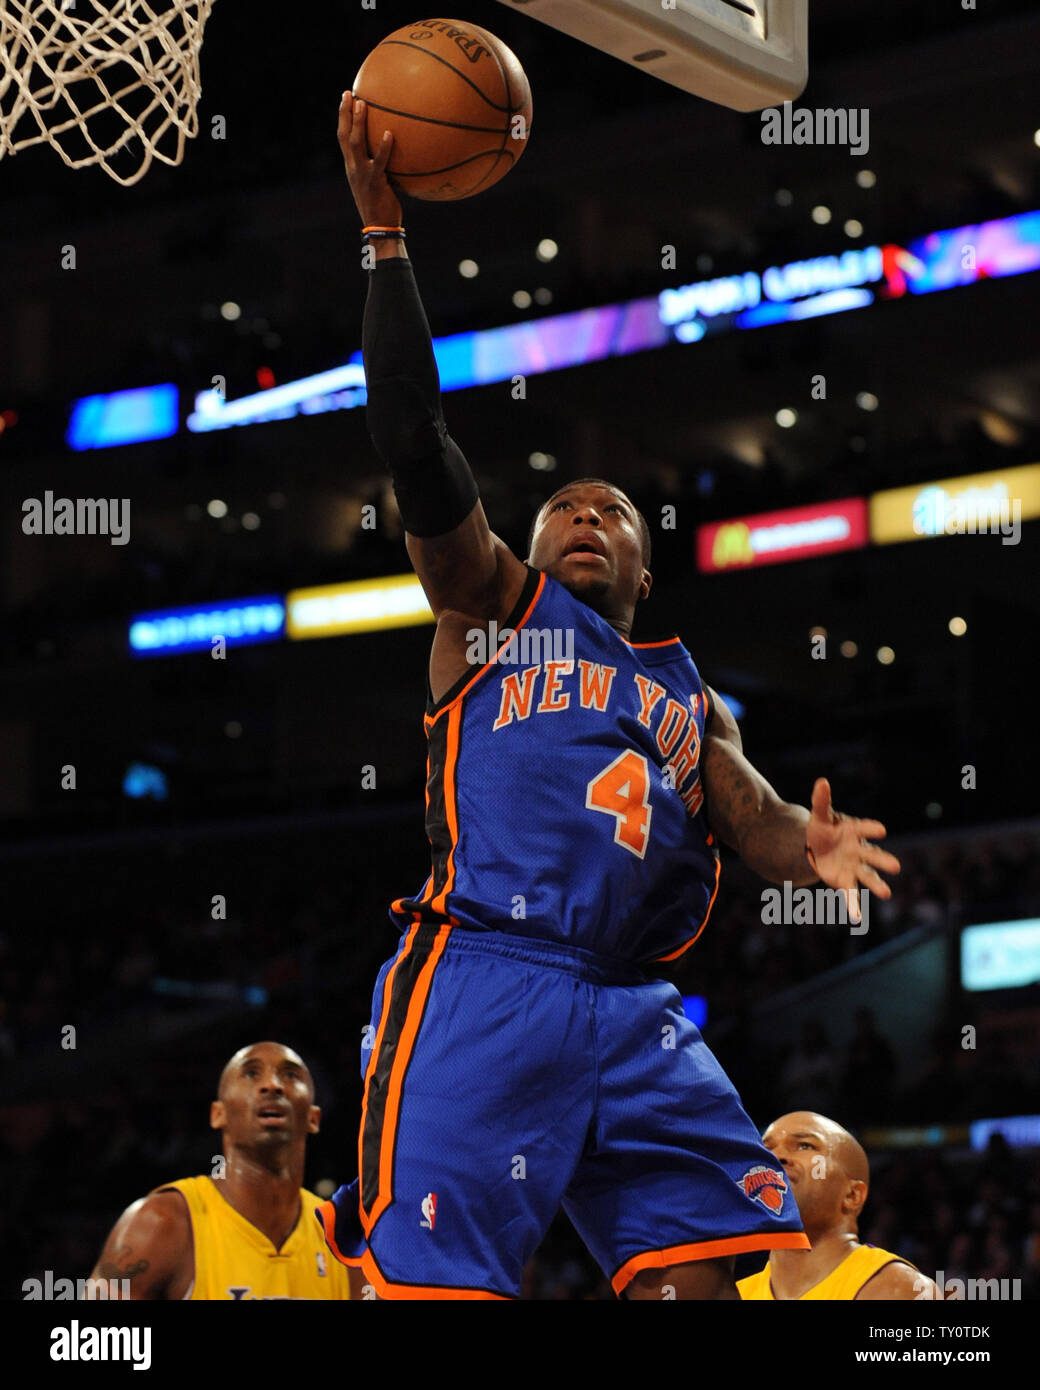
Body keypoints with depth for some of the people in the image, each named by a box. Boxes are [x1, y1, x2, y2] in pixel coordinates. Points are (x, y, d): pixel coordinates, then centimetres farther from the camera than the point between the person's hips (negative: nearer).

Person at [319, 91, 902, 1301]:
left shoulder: (690, 697, 30)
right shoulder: (492, 603, 19)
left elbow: (751, 817, 13)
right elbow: (413, 442, 6)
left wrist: (809, 846, -13)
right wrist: (384, 234, 0)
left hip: (633, 1013, 5)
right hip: (480, 979, -5)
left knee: (694, 1276, -7)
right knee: (428, 1283, -14)